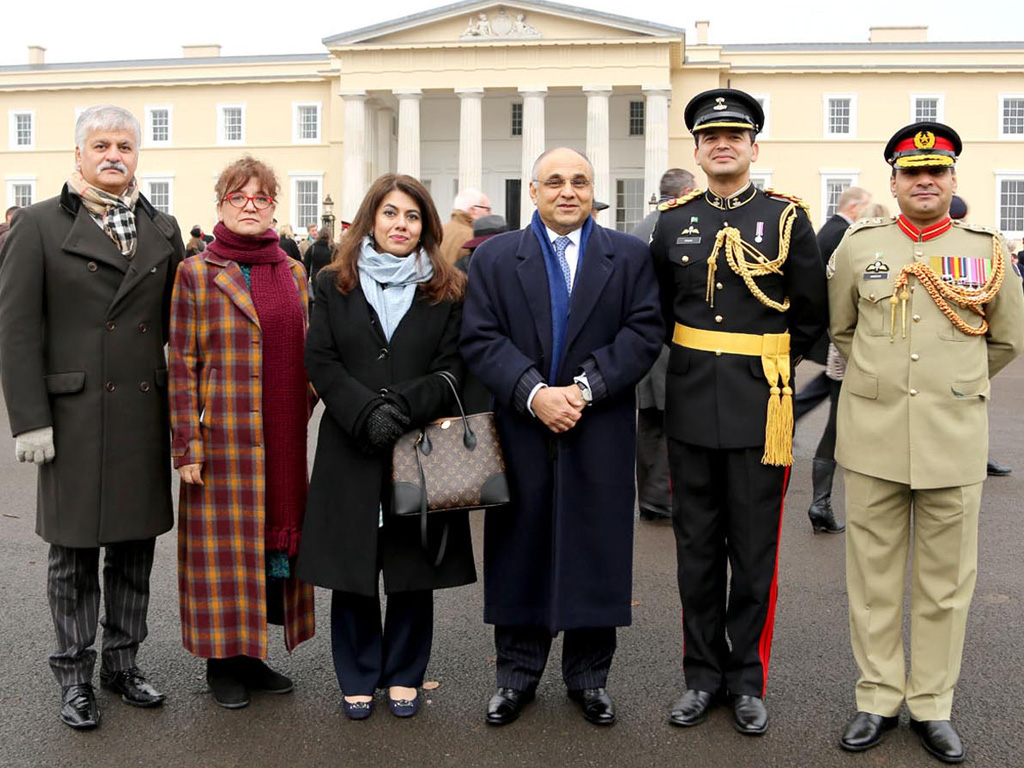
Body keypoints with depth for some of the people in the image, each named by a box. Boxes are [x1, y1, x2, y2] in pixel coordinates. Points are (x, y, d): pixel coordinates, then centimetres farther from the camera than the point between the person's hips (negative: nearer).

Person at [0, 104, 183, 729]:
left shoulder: (164, 230, 10)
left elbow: (178, 326, 12)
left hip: (147, 416, 4)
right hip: (74, 417, -3)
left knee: (135, 549, 12)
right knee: (73, 555, 8)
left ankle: (122, 664, 28)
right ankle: (75, 677, 23)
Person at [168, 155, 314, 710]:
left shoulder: (294, 274, 11)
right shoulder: (196, 274, -2)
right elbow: (181, 367, -5)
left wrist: (300, 419, 8)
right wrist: (187, 447, -10)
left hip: (283, 442, 5)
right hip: (223, 439, -4)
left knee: (276, 539, 10)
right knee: (224, 546, 3)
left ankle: (253, 655, 25)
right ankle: (222, 660, 19)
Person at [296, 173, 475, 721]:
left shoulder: (448, 290, 6)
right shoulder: (334, 284, 7)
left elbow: (452, 369, 0)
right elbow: (320, 362, 0)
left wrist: (404, 405, -16)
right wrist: (366, 412, -15)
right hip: (350, 449, 0)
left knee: (412, 568, 7)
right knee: (352, 565, 6)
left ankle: (404, 675, 23)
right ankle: (358, 677, 21)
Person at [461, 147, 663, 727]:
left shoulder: (631, 257, 5)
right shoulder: (494, 257, 6)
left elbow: (642, 334, -4)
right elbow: (481, 339, -4)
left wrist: (585, 388, -16)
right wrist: (534, 393, -17)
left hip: (601, 434, 0)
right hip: (521, 432, 1)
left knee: (597, 550, 6)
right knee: (519, 549, 8)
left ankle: (589, 674, 22)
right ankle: (518, 672, 23)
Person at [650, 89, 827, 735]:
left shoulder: (787, 219, -1)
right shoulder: (673, 222, 7)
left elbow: (812, 316, 4)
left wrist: (771, 363, 7)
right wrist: (694, 360, 10)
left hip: (760, 407, -2)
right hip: (691, 407, 3)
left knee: (754, 552, 6)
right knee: (698, 548, 10)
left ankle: (748, 680, 20)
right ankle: (703, 674, 24)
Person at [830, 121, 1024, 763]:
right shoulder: (859, 246, 4)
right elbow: (840, 329, 17)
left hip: (955, 440, 0)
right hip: (873, 437, 1)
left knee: (946, 582, 7)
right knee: (874, 575, 8)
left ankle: (932, 705, 21)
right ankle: (878, 699, 21)